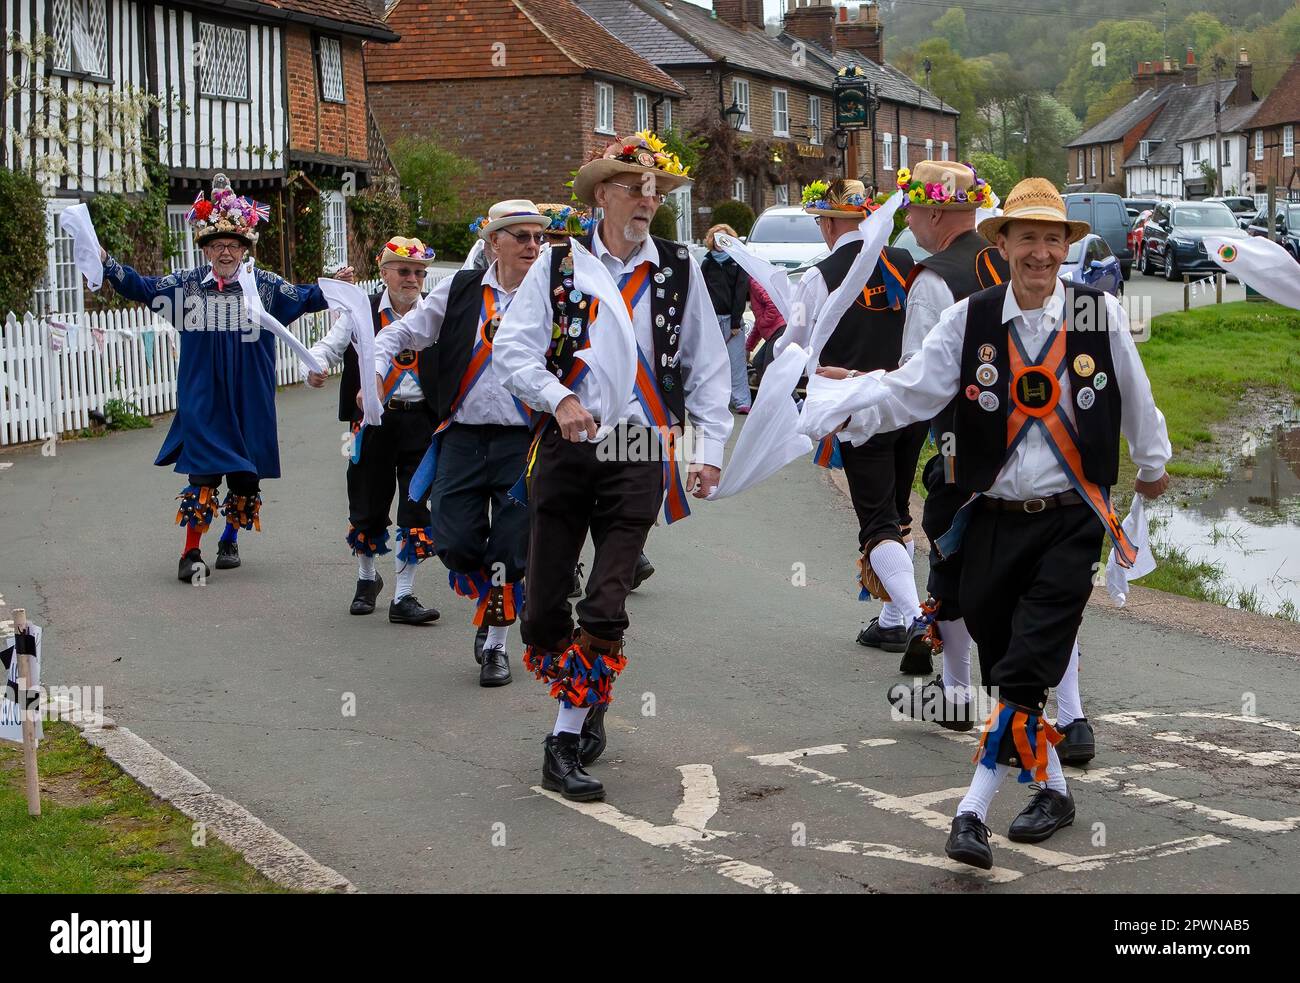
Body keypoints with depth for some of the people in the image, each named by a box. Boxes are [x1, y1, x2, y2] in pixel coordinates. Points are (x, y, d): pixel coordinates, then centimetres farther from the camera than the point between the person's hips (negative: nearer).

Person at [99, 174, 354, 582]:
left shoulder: (263, 285, 3)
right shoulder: (187, 284, 3)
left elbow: (304, 298, 5)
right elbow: (142, 288, 6)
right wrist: (106, 265, -5)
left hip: (249, 400, 1)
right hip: (202, 398, -1)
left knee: (246, 474, 9)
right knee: (203, 473, -5)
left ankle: (230, 541, 27)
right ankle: (191, 554, 1)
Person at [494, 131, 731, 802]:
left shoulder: (680, 270, 7)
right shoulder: (559, 263, 5)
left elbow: (707, 367, 11)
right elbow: (512, 347, -2)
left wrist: (710, 450, 4)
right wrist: (560, 398, -19)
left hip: (641, 451, -1)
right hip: (564, 445, 1)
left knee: (606, 606, -9)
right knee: (545, 602, 3)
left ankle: (566, 741, -1)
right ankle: (587, 707, 27)